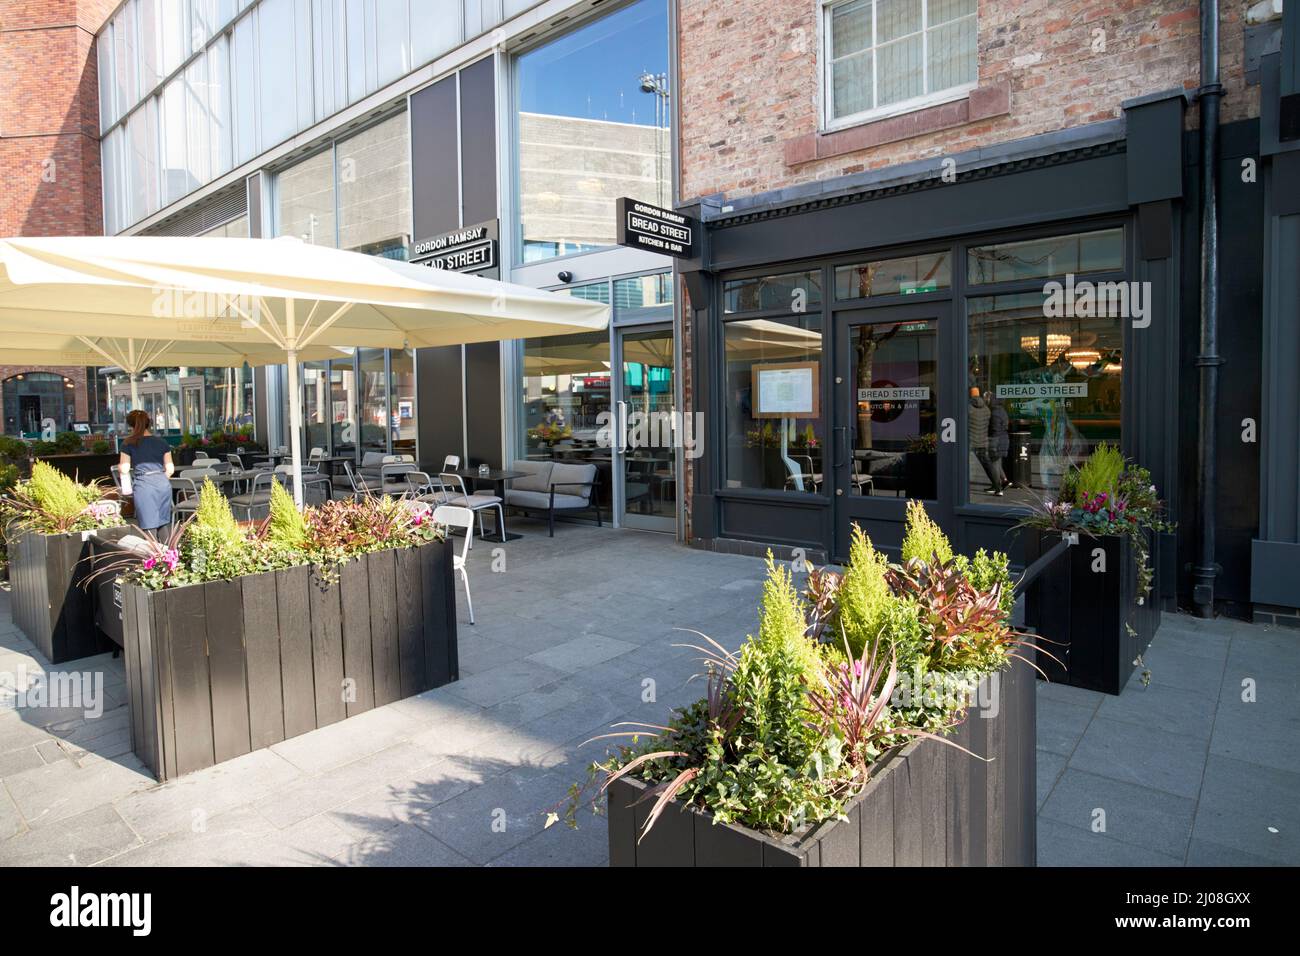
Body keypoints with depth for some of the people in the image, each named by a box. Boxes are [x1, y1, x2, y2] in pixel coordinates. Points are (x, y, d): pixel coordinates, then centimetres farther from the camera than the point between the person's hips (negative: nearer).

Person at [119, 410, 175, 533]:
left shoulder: (129, 443, 2)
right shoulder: (161, 442, 11)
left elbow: (124, 469, -1)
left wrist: (126, 486, 15)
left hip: (144, 486, -3)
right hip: (164, 485, 3)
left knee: (149, 527, -1)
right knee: (164, 524, 11)